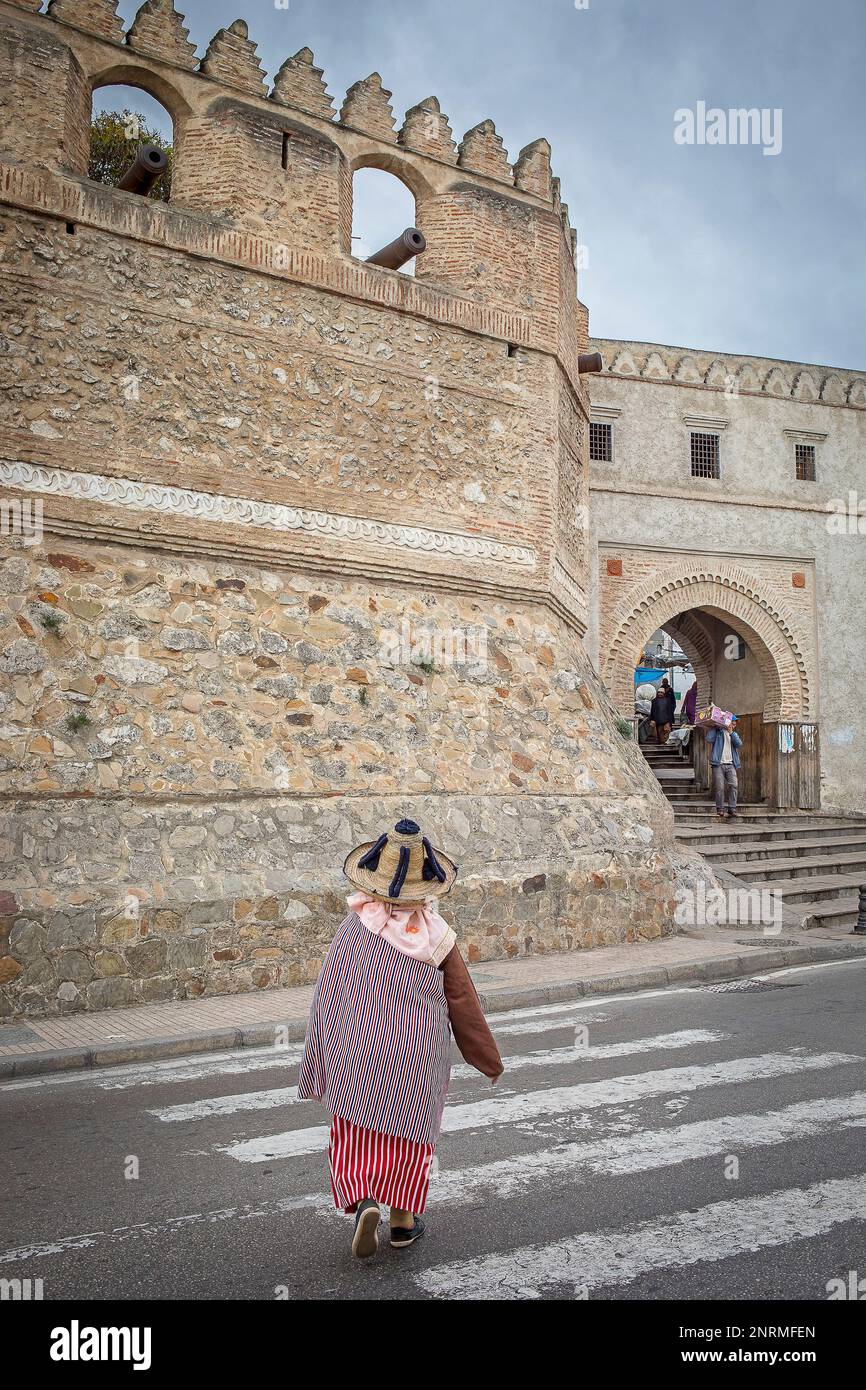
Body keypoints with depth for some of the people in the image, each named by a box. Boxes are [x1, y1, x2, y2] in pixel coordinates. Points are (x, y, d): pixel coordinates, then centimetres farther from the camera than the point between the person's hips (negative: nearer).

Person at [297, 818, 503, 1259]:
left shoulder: (354, 927, -13)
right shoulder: (435, 936, -10)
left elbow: (328, 998, -8)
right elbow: (464, 1004, -1)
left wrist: (319, 1067, 4)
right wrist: (489, 1060, 12)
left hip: (358, 1055, 0)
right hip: (417, 1058, 1)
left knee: (356, 1135, 14)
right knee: (408, 1133, 18)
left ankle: (363, 1201, -7)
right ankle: (403, 1221, 25)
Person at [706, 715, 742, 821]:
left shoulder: (734, 733, 23)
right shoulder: (718, 731, 8)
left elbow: (739, 744, 4)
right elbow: (709, 739, -9)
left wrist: (731, 732, -3)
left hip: (731, 764, 4)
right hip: (718, 764, -4)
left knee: (733, 786, -11)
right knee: (720, 788, -6)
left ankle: (732, 810, -9)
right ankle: (720, 810, 2)